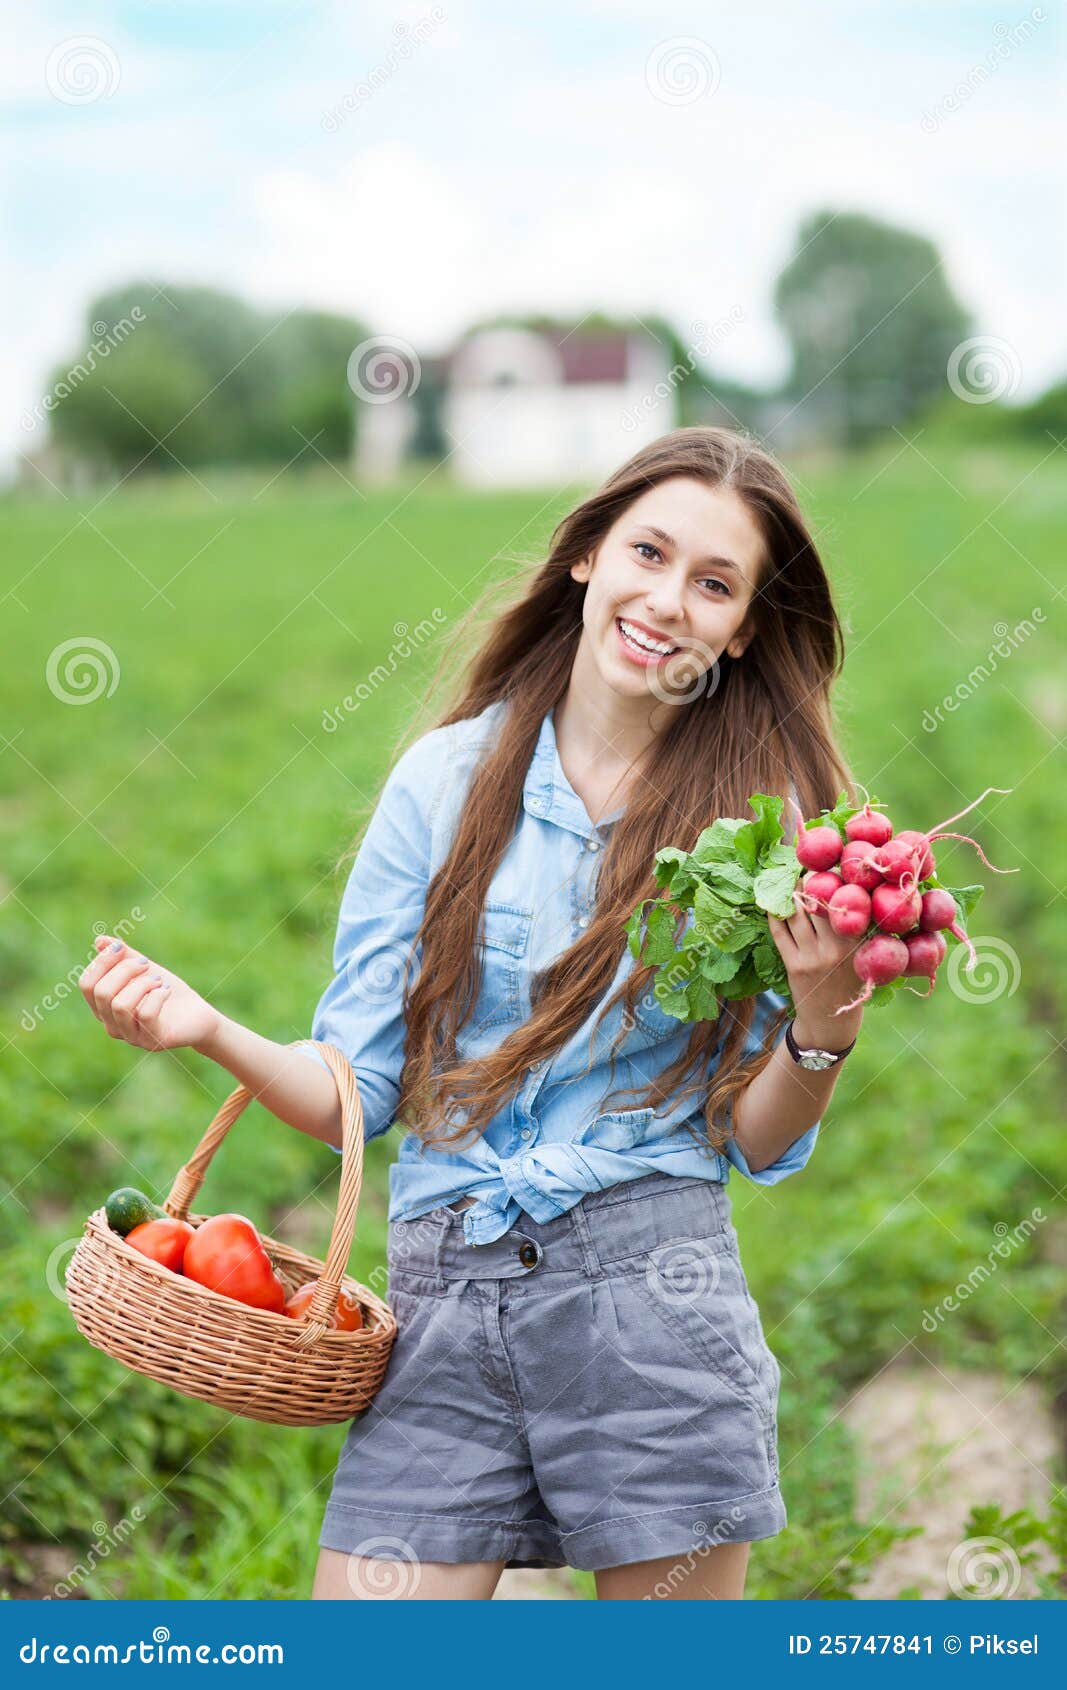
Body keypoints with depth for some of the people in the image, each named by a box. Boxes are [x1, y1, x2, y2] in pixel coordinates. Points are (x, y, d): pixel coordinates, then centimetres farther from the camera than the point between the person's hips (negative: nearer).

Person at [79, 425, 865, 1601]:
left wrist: (827, 1016, -17)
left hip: (650, 1286, -1)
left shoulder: (763, 816, 3)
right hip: (444, 1293, 1)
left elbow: (759, 1144, 2)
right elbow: (357, 1094, 4)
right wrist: (210, 1031, -14)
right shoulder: (448, 778, 4)